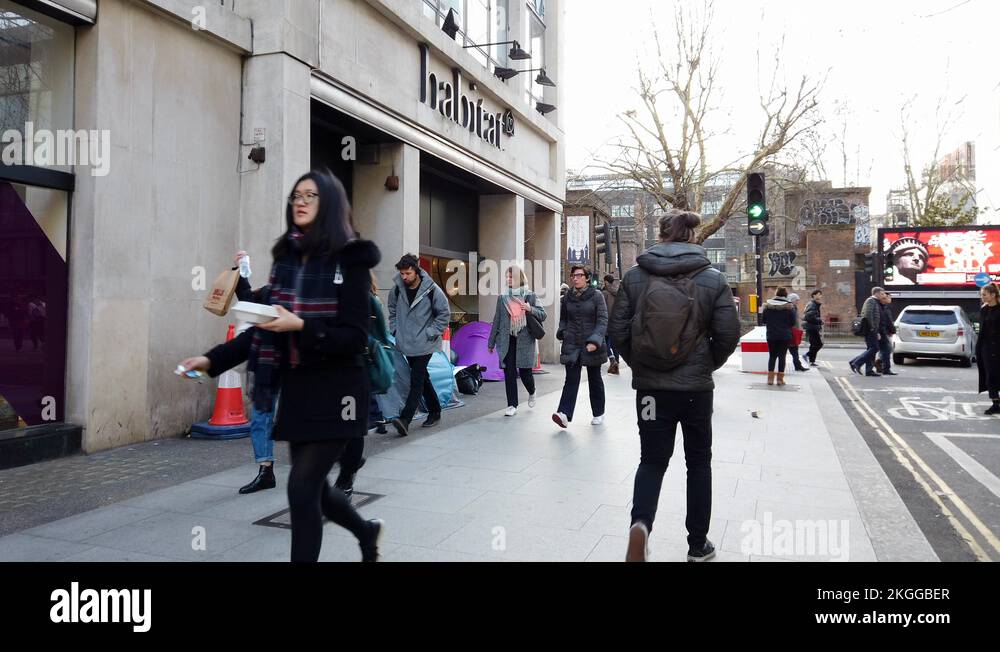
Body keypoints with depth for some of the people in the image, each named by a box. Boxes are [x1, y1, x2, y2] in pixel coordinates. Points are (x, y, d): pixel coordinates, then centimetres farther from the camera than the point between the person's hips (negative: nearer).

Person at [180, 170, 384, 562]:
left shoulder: (348, 261, -10)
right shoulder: (286, 258, 8)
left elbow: (355, 338, -15)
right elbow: (265, 329, 11)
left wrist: (301, 327, -27)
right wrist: (212, 359, 4)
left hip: (335, 393, -6)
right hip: (296, 389, 6)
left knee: (302, 488, -7)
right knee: (312, 487, 15)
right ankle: (366, 532, 43)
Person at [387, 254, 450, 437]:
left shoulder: (431, 290, -11)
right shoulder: (397, 289, 0)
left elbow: (444, 314, -2)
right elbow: (392, 311, 18)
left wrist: (431, 333, -8)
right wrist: (396, 331, 8)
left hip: (424, 344, -5)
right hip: (406, 344, 5)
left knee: (417, 380, -12)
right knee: (422, 378, 14)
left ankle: (405, 419, -18)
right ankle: (435, 411, 28)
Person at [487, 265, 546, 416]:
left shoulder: (530, 296, 1)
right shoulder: (502, 297, 7)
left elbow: (543, 315, 5)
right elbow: (497, 320, 11)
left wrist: (531, 309, -16)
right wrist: (491, 342, 11)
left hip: (525, 340, -2)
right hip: (507, 341, 2)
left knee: (525, 372, 2)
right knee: (509, 374, -1)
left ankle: (531, 392, 35)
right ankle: (512, 405, 8)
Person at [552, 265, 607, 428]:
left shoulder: (596, 296, -5)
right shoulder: (567, 297, 6)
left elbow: (602, 321, -10)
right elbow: (563, 319, 19)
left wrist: (595, 341, -22)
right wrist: (562, 333, 1)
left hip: (592, 346, -2)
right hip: (572, 345, 2)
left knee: (595, 379, 11)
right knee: (571, 379, -8)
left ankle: (599, 413, 25)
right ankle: (564, 414, -18)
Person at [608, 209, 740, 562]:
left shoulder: (634, 275, -4)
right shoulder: (713, 278, -6)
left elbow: (618, 328, -3)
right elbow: (729, 333, -6)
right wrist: (708, 364, 11)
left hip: (650, 385, 1)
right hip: (696, 386, 0)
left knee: (652, 460, 12)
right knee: (698, 463, 16)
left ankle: (640, 523, -16)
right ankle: (698, 545, 25)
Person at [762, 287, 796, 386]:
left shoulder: (767, 305, 0)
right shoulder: (789, 306, -6)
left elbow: (764, 320, 6)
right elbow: (793, 323, -3)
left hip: (771, 335, 2)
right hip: (785, 335, -2)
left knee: (772, 356, 10)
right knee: (782, 356, 3)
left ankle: (770, 378, 7)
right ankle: (780, 379, 3)